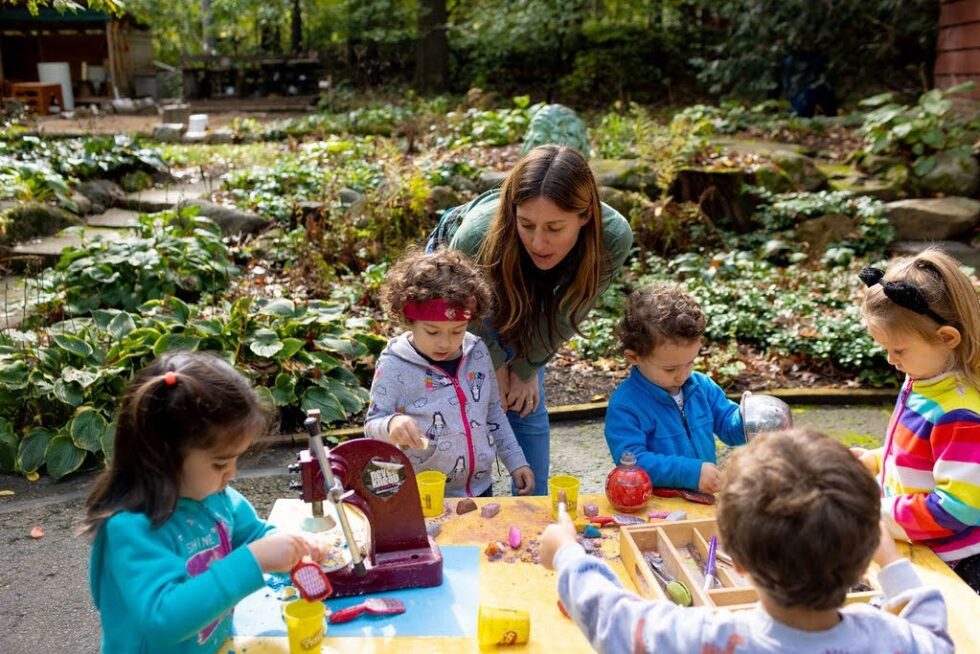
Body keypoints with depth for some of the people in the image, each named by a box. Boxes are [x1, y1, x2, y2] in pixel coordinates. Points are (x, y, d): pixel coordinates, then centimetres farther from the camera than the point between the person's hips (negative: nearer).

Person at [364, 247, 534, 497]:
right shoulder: (394, 366, -17)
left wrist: (516, 461, 9)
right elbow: (372, 426, -11)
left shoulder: (477, 352, -4)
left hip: (480, 488, 0)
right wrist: (391, 424, -33)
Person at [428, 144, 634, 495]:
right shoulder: (476, 234, -44)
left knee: (527, 407, 4)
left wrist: (526, 368, -9)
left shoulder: (614, 237, -38)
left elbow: (565, 316, -19)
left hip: (527, 299, 2)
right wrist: (495, 364, -7)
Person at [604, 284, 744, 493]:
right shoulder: (624, 406, -14)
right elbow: (632, 463, -21)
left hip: (705, 498, 5)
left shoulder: (702, 386, 7)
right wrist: (691, 472, -25)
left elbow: (729, 428, 17)